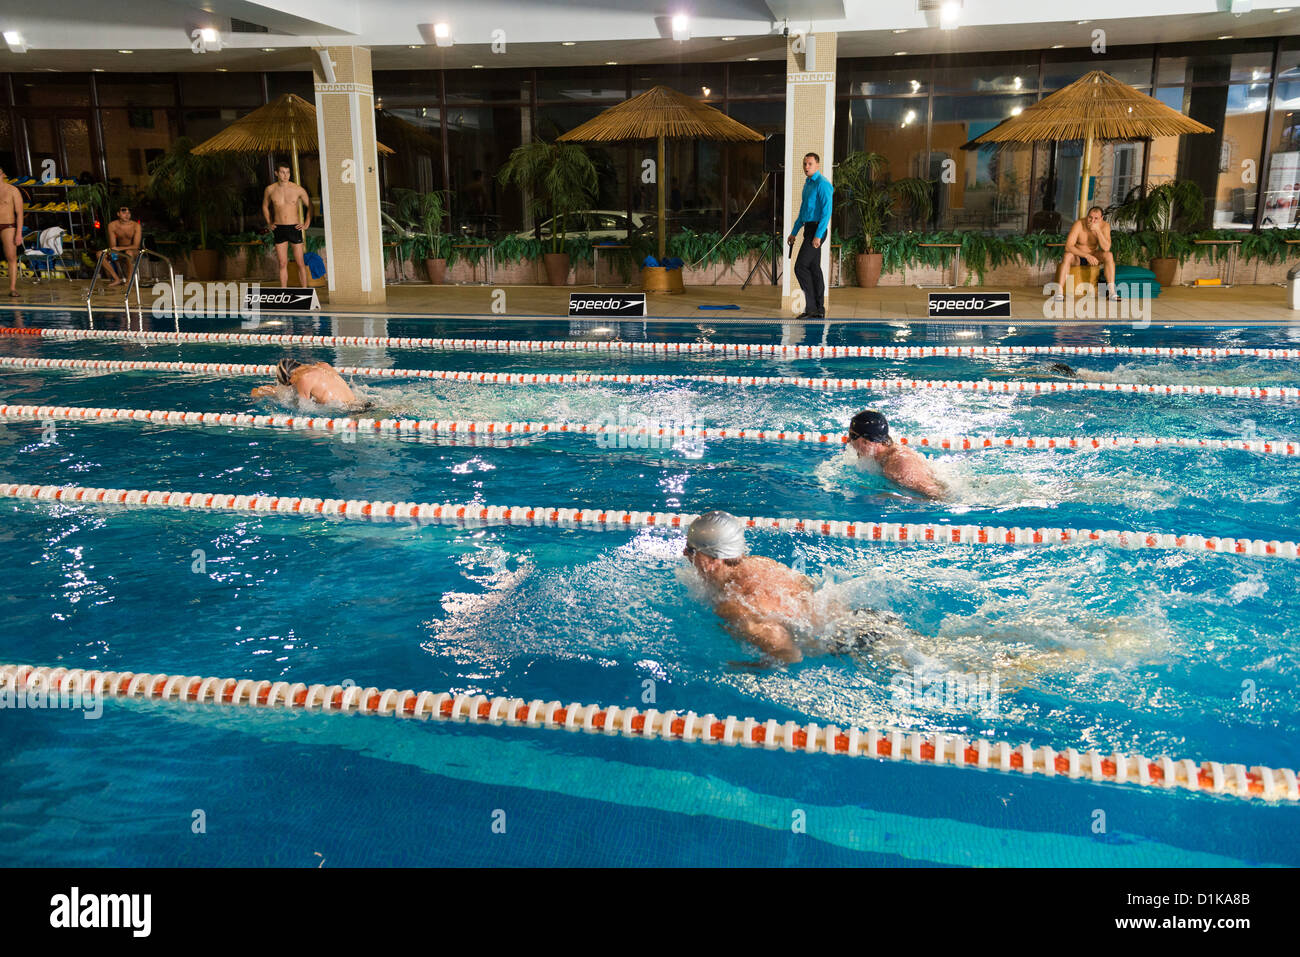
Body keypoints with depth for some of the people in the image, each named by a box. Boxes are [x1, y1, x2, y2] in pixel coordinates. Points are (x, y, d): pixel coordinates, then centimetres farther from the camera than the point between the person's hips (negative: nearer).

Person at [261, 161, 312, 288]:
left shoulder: (298, 189, -3)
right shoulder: (270, 189, 2)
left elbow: (310, 206, 10)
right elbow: (265, 206, 21)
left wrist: (307, 224, 3)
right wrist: (269, 223, 12)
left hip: (294, 228, -1)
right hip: (279, 229, 2)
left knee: (300, 262, 0)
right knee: (282, 264, 3)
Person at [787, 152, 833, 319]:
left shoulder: (822, 184, -13)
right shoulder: (808, 183, 17)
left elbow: (826, 211, -19)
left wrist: (818, 235, -25)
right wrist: (794, 232, 23)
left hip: (818, 229, -10)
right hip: (809, 228, 10)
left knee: (800, 266, -13)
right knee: (814, 268, 9)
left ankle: (811, 306, -10)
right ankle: (819, 310, 11)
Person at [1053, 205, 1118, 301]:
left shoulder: (1105, 226, -12)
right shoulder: (1079, 224, -20)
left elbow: (1106, 248, -23)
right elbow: (1068, 246, -28)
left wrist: (1098, 230, -32)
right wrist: (1087, 255, -37)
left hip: (1093, 256, 3)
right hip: (1076, 257, -3)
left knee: (1109, 255, -24)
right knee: (1067, 256, -35)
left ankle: (1112, 292, -28)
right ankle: (1059, 292, -43)